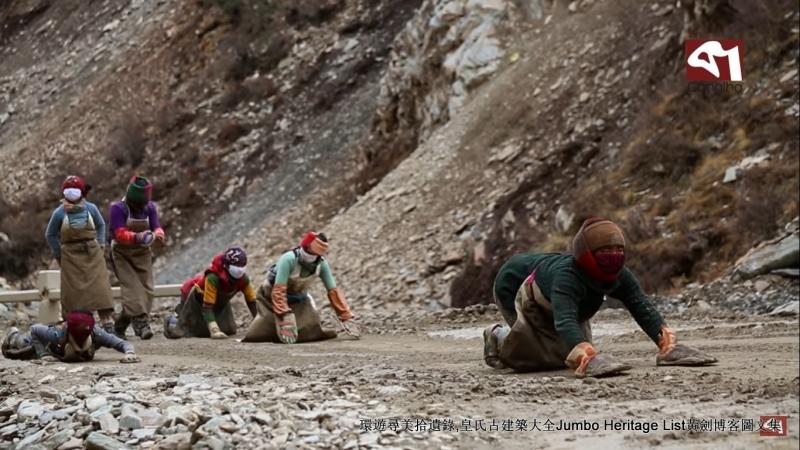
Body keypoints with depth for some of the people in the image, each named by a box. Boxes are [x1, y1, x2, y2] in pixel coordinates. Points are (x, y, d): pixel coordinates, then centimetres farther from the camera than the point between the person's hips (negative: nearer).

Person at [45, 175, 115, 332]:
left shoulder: (91, 209, -2)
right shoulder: (59, 213, -6)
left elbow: (101, 225, 16)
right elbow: (50, 235, 6)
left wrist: (100, 245, 8)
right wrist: (59, 254, 5)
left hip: (92, 254, 1)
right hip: (71, 257, -1)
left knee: (100, 287, -6)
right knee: (72, 291, 0)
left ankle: (107, 322, -4)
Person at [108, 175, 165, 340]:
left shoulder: (150, 207, 1)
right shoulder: (118, 208, -14)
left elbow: (157, 227, -5)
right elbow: (119, 233, -23)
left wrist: (158, 234, -31)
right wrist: (137, 237, -41)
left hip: (142, 254, 5)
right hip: (122, 255, -5)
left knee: (146, 288, -1)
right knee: (132, 288, -18)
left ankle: (121, 325, 11)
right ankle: (141, 323, -27)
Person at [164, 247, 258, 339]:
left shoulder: (243, 279, -25)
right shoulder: (213, 277, -41)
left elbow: (252, 301, -17)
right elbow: (207, 307, -41)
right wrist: (214, 331, -51)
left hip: (219, 302, 5)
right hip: (196, 298, -5)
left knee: (229, 330, -2)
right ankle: (173, 320, 22)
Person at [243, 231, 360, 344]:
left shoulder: (322, 264, -17)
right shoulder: (288, 259, -33)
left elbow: (333, 291, -12)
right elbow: (279, 291, -37)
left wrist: (347, 318, -18)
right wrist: (286, 318, -45)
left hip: (299, 299, 3)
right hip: (271, 297, -3)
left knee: (312, 331, -18)